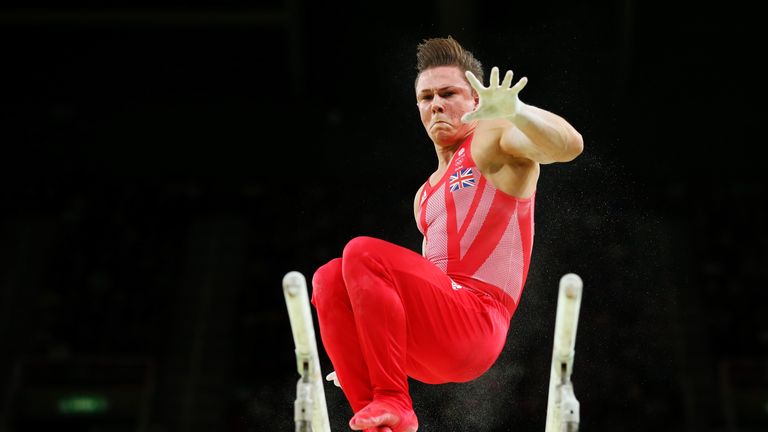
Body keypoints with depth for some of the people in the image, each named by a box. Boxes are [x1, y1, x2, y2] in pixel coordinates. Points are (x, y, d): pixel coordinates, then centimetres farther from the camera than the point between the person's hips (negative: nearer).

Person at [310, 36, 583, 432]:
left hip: (476, 326, -8)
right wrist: (361, 356, 25)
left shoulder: (494, 138, 5)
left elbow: (570, 145, -16)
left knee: (363, 253, -22)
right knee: (328, 279, -10)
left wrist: (515, 112, -35)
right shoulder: (426, 195, 27)